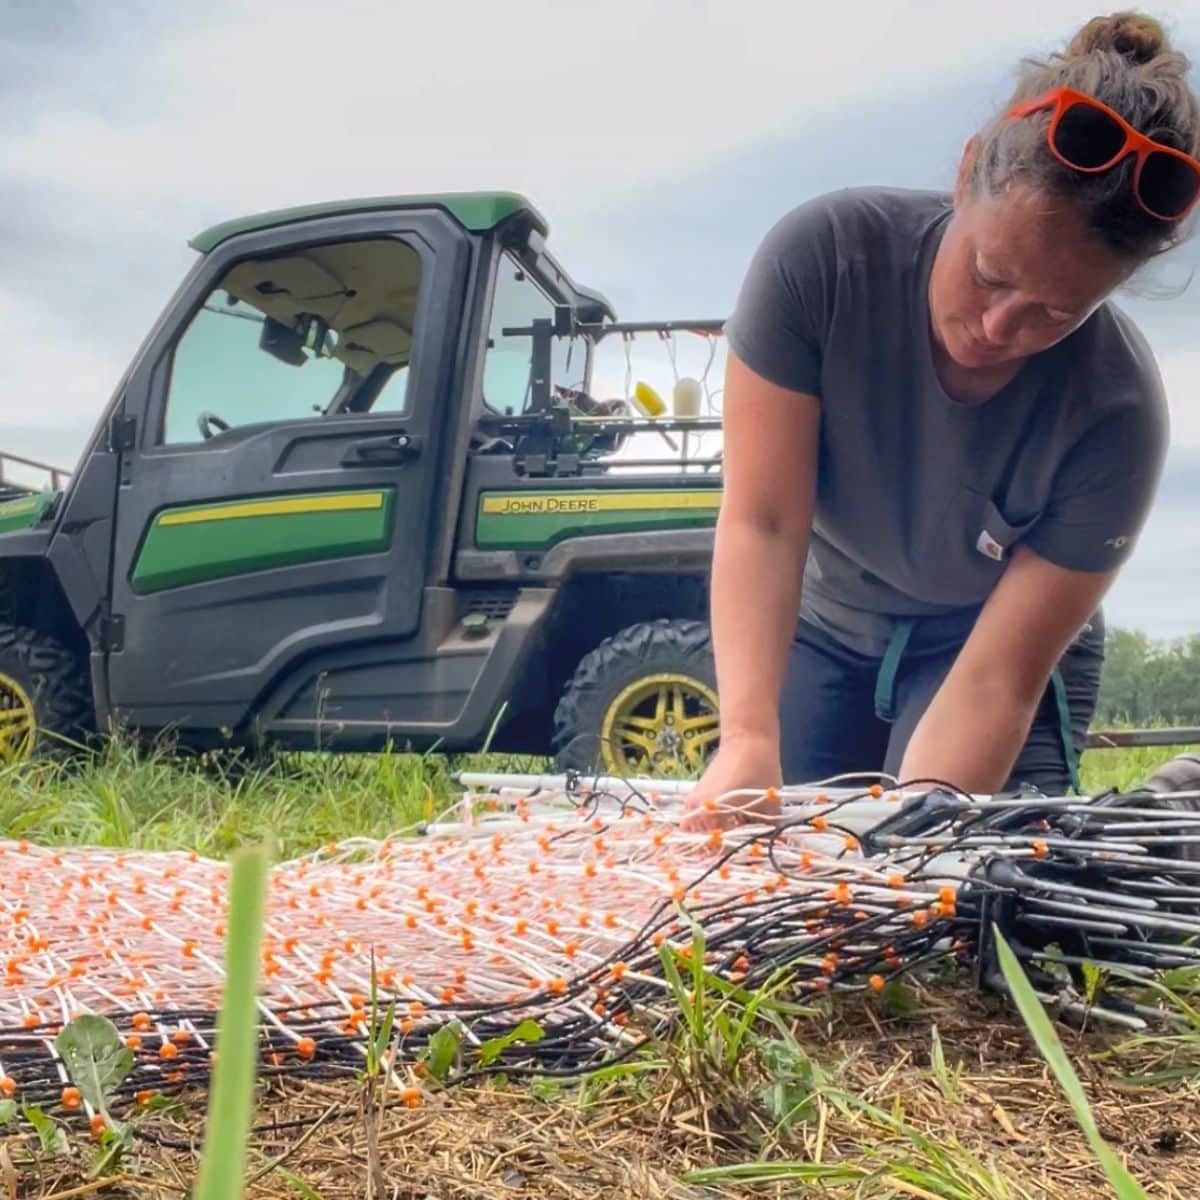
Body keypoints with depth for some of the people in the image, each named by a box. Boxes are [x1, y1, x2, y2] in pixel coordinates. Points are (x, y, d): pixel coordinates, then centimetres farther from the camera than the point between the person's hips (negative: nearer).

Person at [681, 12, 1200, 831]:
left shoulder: (1114, 412, -29)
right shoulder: (821, 253, -28)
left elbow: (998, 677, -28)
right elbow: (761, 522, -30)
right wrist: (749, 738, -43)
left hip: (990, 640, -1)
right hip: (820, 625, 1)